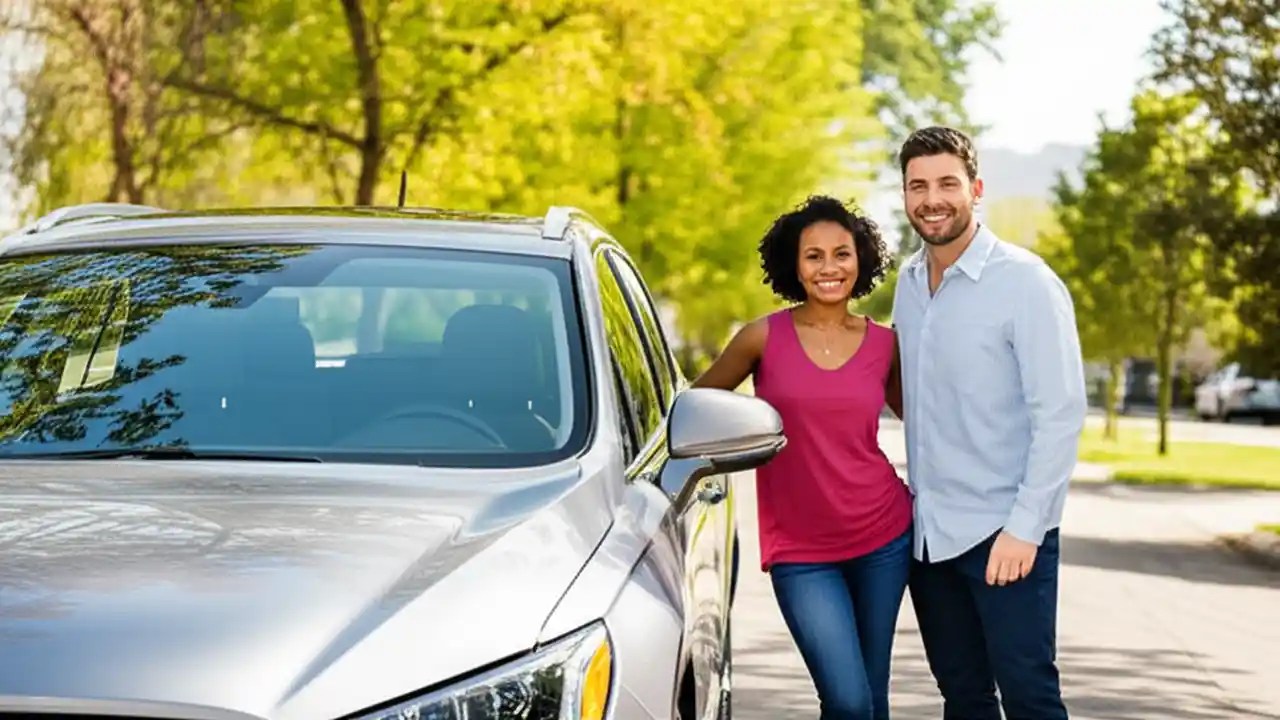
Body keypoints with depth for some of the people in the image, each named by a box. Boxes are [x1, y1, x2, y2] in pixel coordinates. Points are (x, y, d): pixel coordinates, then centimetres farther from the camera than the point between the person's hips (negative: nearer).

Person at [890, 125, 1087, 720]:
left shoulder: (1025, 282, -11)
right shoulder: (909, 284, 9)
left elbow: (1061, 413, -15)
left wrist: (1025, 526, -19)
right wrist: (918, 492, 10)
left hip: (1005, 533, -6)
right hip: (928, 531, 6)